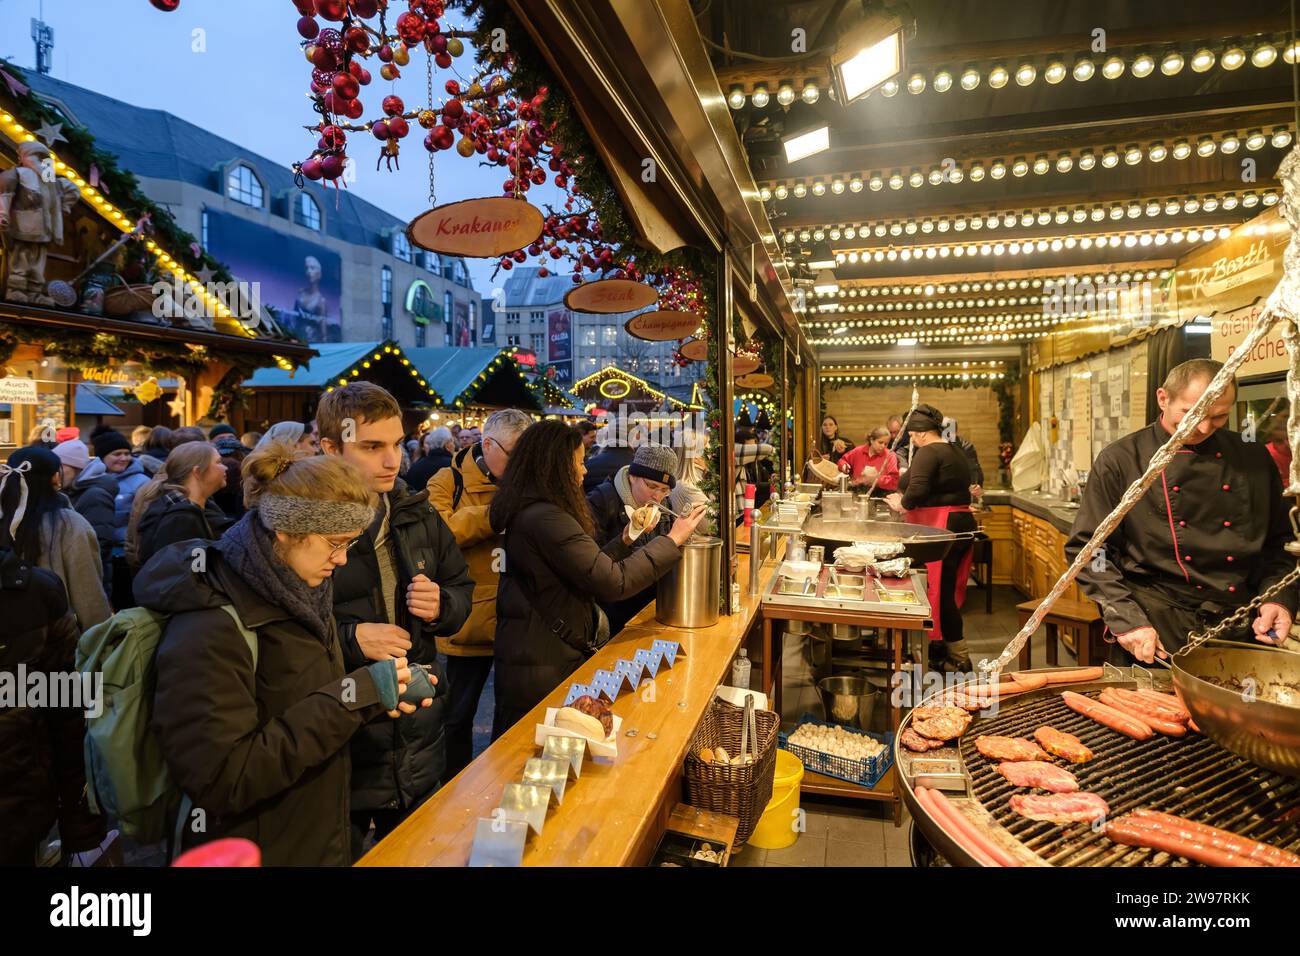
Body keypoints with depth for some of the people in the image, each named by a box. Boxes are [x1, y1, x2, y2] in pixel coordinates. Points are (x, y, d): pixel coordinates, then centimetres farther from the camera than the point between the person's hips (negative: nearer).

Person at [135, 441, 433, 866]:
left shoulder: (291, 590, -1)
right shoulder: (209, 630, -27)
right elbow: (222, 781, -29)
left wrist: (373, 695, -8)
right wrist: (353, 696, -28)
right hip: (260, 852, -7)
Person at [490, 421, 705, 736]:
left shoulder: (530, 512, 8)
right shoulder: (545, 518, -24)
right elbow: (613, 582, -25)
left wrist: (627, 539, 9)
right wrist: (672, 540, -16)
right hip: (544, 670, -10)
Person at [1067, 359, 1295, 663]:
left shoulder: (1254, 459, 11)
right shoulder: (1120, 460, -5)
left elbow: (1278, 544, 19)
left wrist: (1280, 599, 1)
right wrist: (1126, 620, -17)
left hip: (1243, 626, 5)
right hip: (1160, 623, -4)